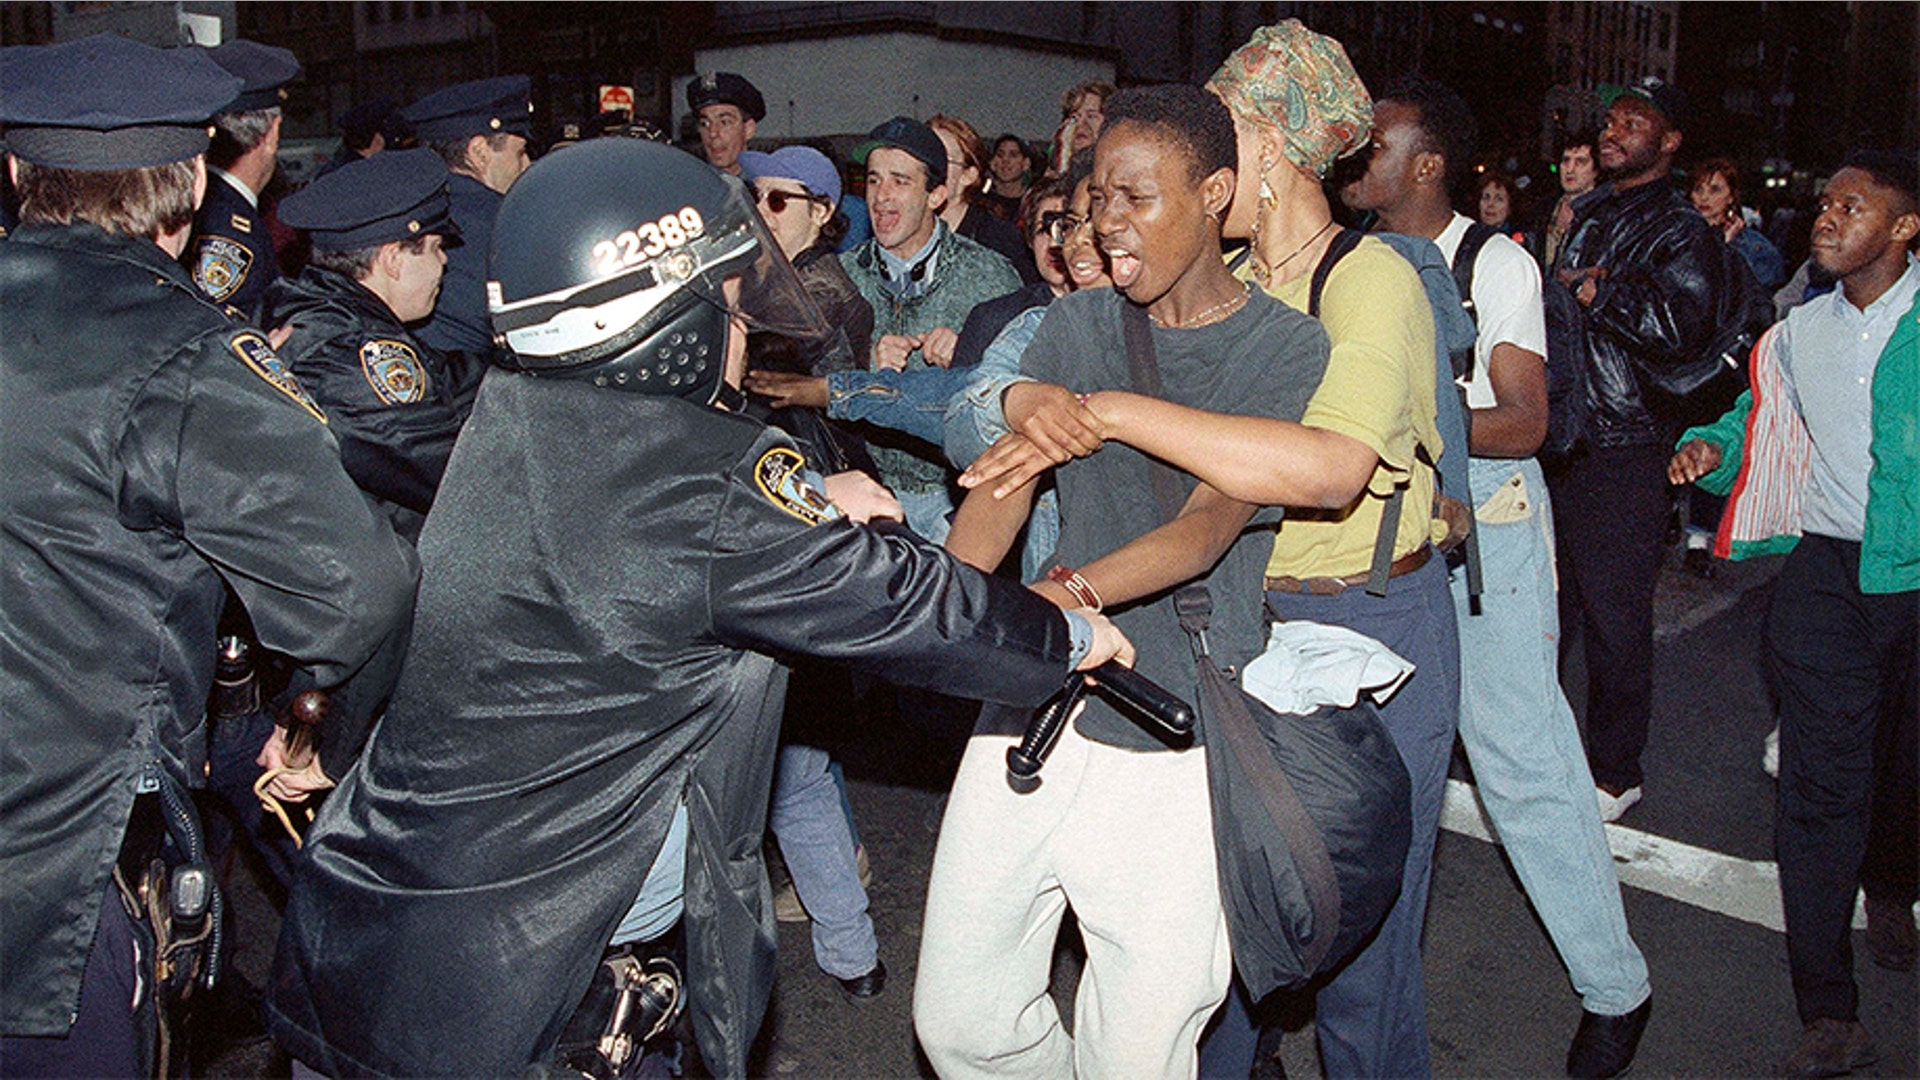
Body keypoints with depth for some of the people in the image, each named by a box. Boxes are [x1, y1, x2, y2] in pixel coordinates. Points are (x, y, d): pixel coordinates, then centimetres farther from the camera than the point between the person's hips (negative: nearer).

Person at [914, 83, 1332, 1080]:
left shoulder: (1287, 349, -3)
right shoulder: (1072, 328, 11)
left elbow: (1208, 526, -16)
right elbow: (998, 490, 1)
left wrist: (1075, 590, -34)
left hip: (1176, 747, -4)